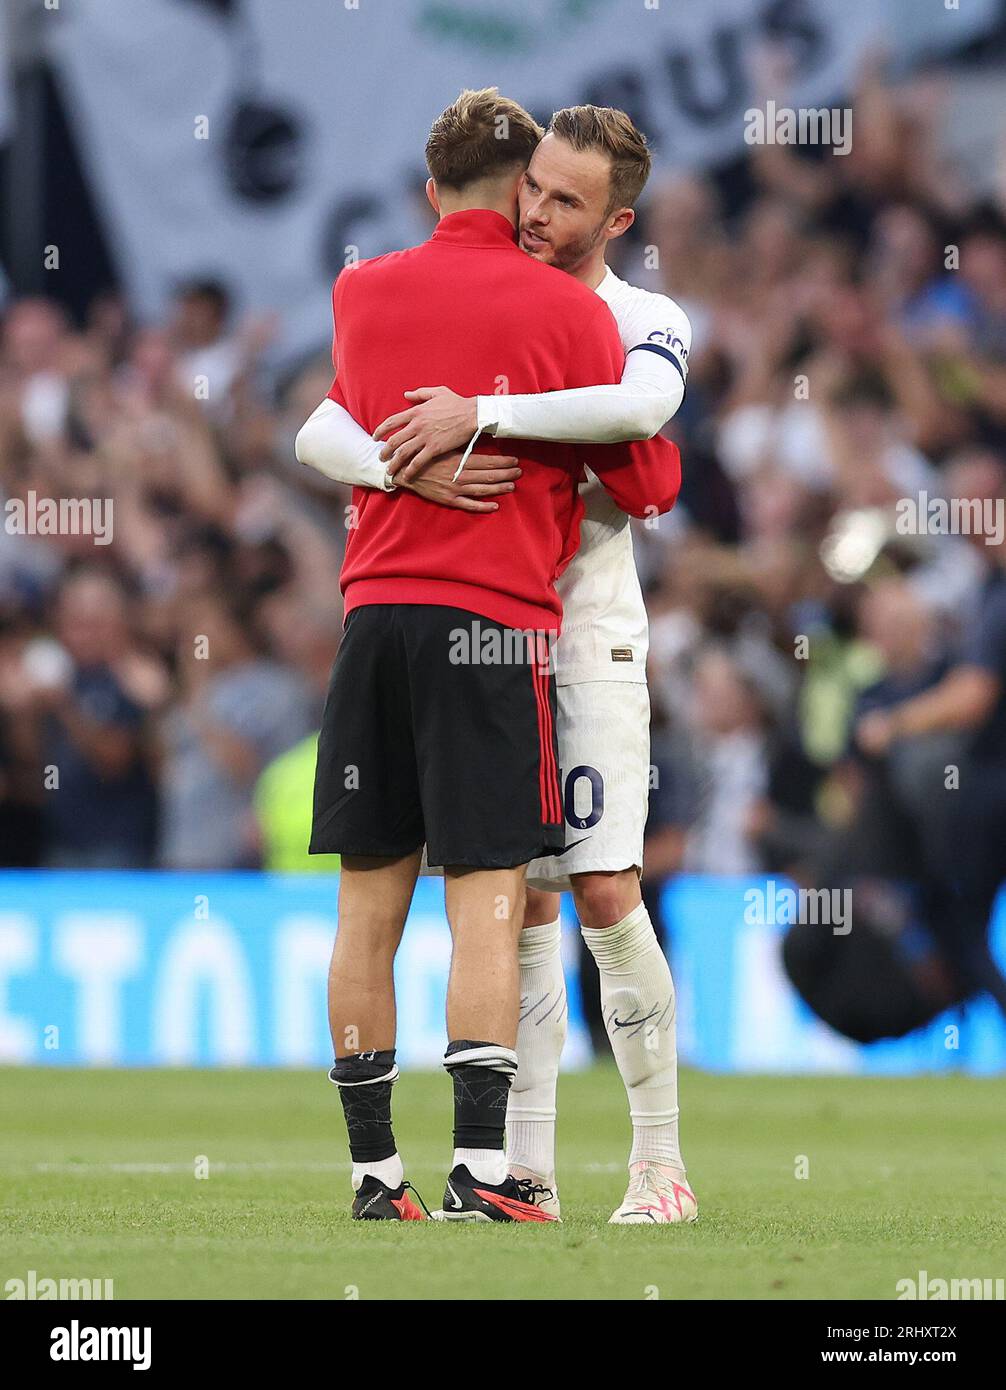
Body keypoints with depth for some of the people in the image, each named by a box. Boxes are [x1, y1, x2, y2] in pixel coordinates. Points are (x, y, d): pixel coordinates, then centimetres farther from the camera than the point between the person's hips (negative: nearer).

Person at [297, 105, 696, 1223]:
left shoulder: (646, 324, -3)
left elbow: (641, 408, -30)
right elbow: (319, 437, -3)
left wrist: (478, 414, -32)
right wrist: (408, 465, -24)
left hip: (588, 638, -3)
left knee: (606, 897, -11)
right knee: (522, 907, 3)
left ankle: (660, 1160, -1)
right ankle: (527, 1171, 4)